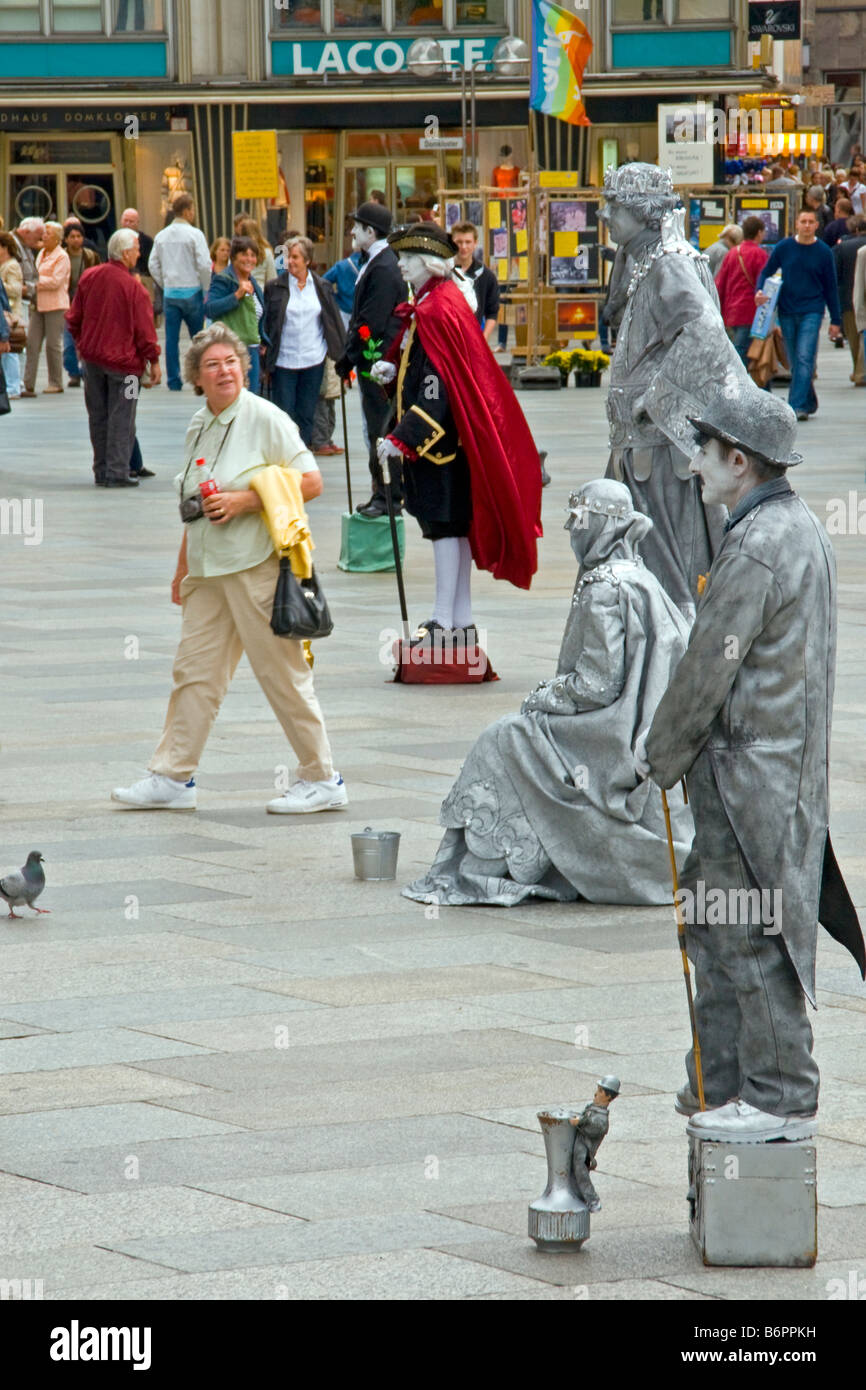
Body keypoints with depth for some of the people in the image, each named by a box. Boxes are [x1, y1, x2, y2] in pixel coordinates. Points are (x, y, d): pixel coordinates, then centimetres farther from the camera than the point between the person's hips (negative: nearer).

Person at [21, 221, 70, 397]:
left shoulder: (61, 257, -7)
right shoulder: (41, 254, 18)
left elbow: (56, 281, -16)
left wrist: (37, 282, -12)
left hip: (54, 305, -7)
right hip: (38, 305, 7)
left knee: (53, 344, -2)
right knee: (32, 342, 1)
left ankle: (56, 384, 7)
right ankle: (28, 384, 0)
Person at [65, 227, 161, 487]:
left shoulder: (88, 277, 0)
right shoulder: (133, 287, -16)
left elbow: (74, 319, 9)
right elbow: (145, 329, -12)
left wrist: (81, 345, 24)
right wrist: (153, 361, -2)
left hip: (92, 357, 5)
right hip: (123, 359, -5)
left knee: (98, 417, 13)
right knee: (121, 418, 1)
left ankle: (101, 471, 18)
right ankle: (117, 473, 0)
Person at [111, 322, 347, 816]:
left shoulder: (265, 419, -8)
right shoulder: (199, 426, 14)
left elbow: (311, 481, -12)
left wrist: (245, 500, -18)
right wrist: (184, 568, 24)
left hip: (259, 566, -7)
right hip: (209, 571, 8)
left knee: (282, 673, -3)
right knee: (194, 670, 7)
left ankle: (323, 780, 6)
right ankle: (173, 778, 13)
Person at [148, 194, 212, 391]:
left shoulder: (161, 236, 7)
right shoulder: (194, 234, -9)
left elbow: (153, 265, 9)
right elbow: (204, 265, -13)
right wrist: (206, 290, -1)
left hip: (170, 292, 4)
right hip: (191, 291, -4)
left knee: (171, 338, 5)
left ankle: (174, 381, 4)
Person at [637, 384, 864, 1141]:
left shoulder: (756, 548, -20)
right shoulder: (802, 527, 12)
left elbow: (709, 669, -18)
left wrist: (660, 754, -4)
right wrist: (672, 740, 17)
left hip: (749, 768, -10)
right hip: (785, 759, 10)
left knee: (750, 936, -3)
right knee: (714, 925, 16)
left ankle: (781, 1098, 2)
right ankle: (723, 1085, 23)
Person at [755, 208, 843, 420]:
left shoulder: (823, 252, 1)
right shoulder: (783, 248, 3)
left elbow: (830, 287, 7)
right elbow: (766, 272, 11)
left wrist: (836, 320, 7)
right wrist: (760, 291, -11)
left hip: (812, 311, -3)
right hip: (787, 312, 3)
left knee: (804, 359, -15)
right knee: (794, 362, 9)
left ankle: (798, 406, -20)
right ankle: (810, 402, 24)